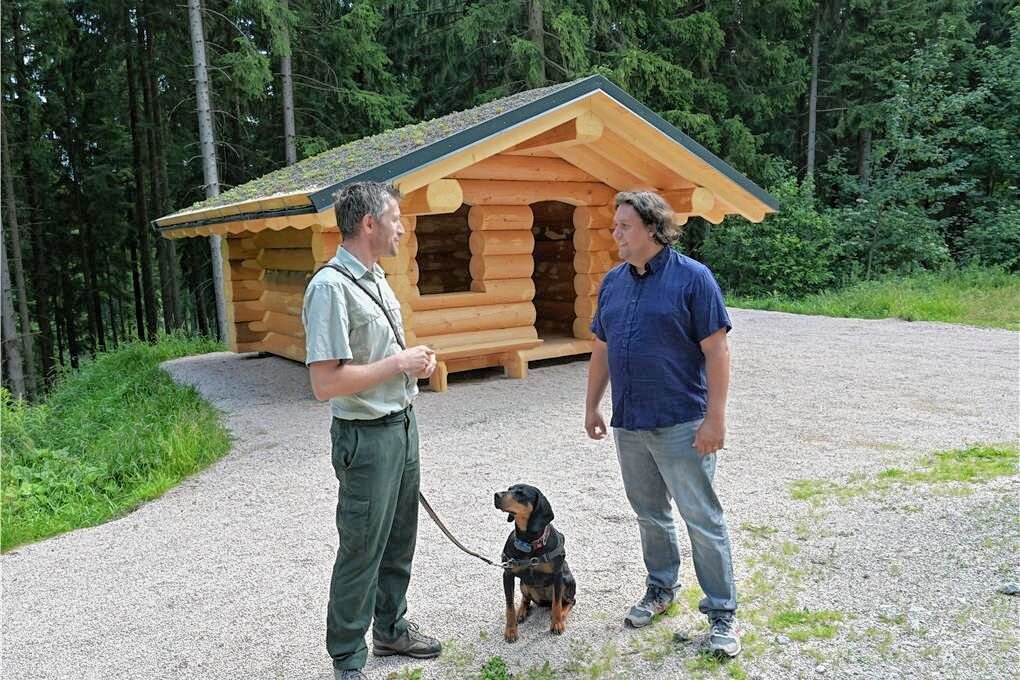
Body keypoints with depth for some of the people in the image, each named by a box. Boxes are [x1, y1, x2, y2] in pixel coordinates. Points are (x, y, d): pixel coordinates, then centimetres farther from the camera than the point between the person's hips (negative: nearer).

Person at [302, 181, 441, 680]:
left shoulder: (376, 278, 9)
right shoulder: (331, 287, -20)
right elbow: (326, 383, -26)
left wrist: (416, 360, 2)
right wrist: (399, 363, -19)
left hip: (402, 425, 9)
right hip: (366, 436, -9)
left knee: (398, 541, 20)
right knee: (362, 550, 4)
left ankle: (391, 629, 39)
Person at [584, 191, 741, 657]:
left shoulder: (692, 277, -10)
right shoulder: (612, 282, 8)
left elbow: (716, 351, -12)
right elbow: (601, 350, 15)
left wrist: (715, 417, -16)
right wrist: (592, 406, 14)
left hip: (681, 425, -6)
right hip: (628, 424, 6)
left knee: (702, 519, 2)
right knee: (650, 514, 18)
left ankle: (722, 611, 15)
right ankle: (661, 588, 35)